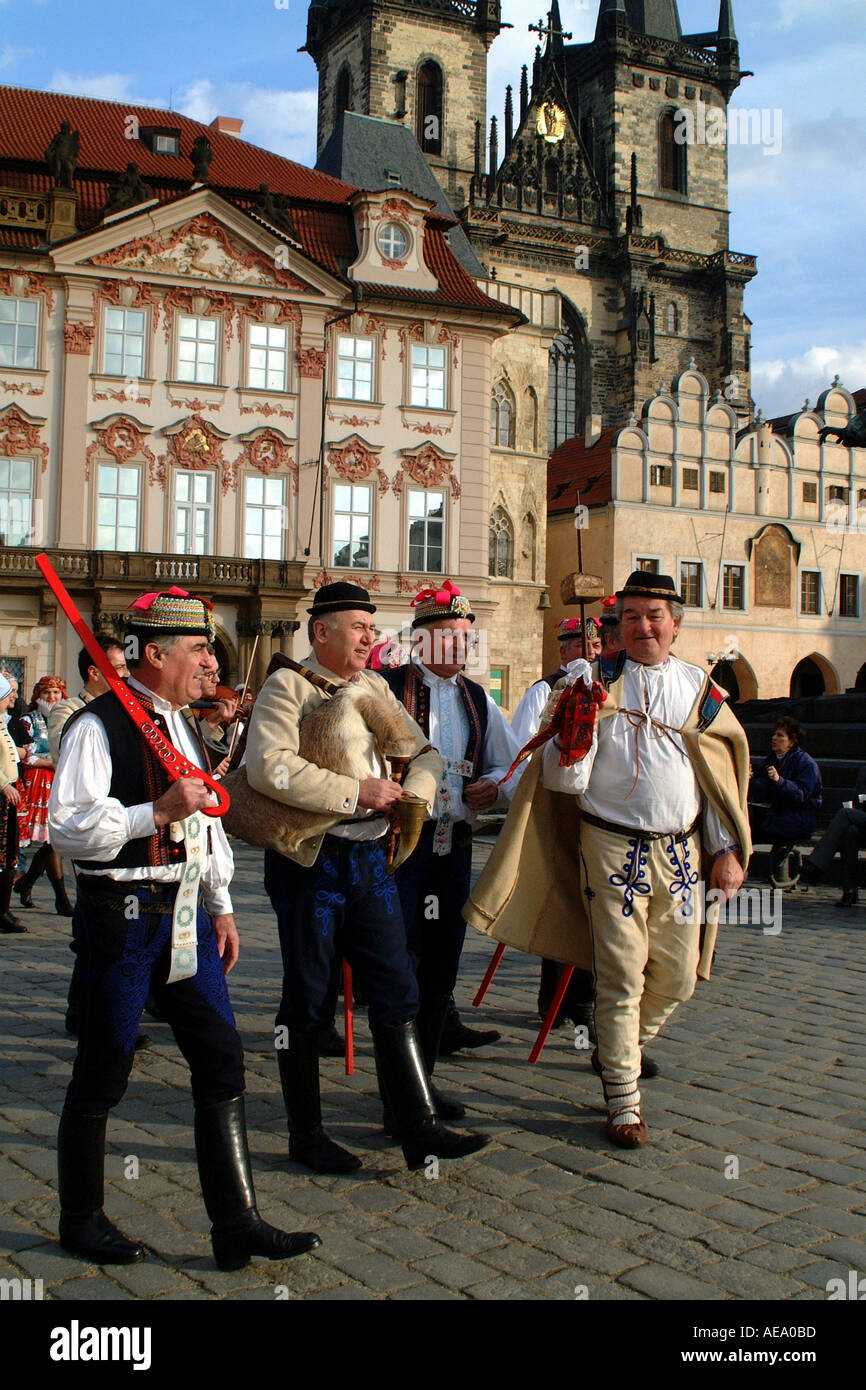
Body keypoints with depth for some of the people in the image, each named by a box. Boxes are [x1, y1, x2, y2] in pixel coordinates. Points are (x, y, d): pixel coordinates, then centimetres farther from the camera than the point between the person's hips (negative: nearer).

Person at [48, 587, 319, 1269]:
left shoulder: (182, 726, 14)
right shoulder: (98, 727, -12)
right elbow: (69, 827, -19)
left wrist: (221, 904, 19)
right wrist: (159, 811, -24)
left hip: (185, 910, 8)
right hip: (122, 913, -8)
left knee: (222, 1058, 5)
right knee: (103, 1072, 6)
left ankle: (237, 1225, 13)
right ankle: (81, 1218, 26)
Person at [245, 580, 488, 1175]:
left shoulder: (375, 688, 13)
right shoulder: (287, 686, -7)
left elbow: (425, 753, 17)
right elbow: (269, 768, -22)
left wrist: (412, 791, -6)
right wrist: (356, 791, -19)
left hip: (371, 857, 6)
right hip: (309, 860, -6)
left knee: (397, 994, 5)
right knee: (306, 1000, 6)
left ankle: (419, 1127, 13)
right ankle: (307, 1133, 19)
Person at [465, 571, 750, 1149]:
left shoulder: (699, 687, 6)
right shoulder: (592, 682, -3)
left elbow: (722, 774, 11)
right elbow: (566, 779, -7)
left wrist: (728, 850, 6)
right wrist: (574, 729, -25)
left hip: (681, 852, 4)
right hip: (614, 847, -4)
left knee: (678, 979, 10)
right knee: (622, 978, 0)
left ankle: (619, 1051, 38)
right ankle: (624, 1101, 15)